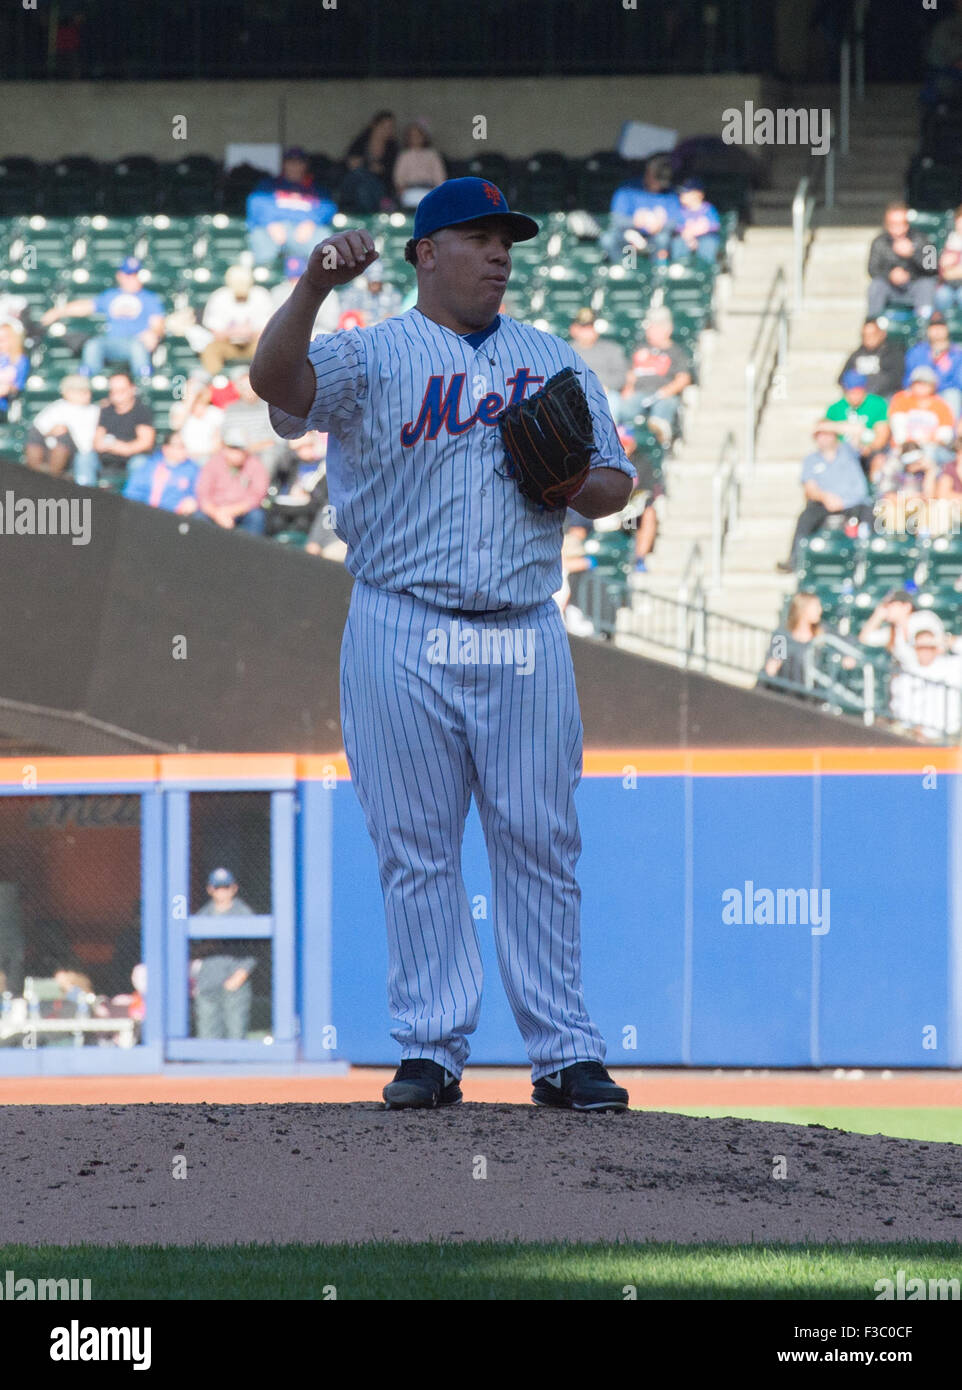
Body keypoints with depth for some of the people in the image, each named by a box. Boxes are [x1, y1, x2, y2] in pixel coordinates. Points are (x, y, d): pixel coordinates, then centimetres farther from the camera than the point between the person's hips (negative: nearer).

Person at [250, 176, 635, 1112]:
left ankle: (564, 1052, 4)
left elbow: (615, 481, 19)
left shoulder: (553, 360, 15)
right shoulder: (373, 356, 2)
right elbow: (275, 377, -18)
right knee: (415, 849, 0)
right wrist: (314, 287, -34)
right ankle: (431, 1051, 5)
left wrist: (573, 486, -4)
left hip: (525, 637, 3)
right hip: (403, 638, -3)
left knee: (540, 844, 1)